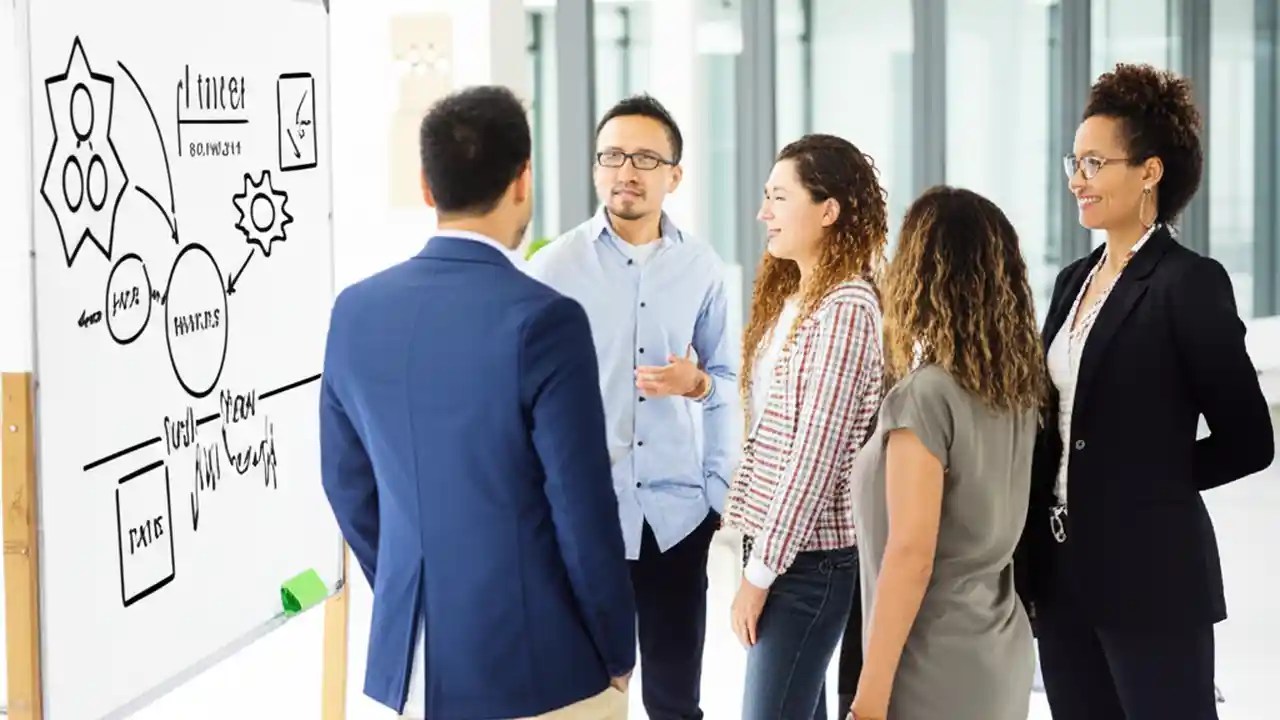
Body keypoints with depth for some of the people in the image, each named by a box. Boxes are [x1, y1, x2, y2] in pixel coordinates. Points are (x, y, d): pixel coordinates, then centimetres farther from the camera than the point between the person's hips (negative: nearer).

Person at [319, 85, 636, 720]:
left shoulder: (356, 311, 0)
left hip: (409, 657, 5)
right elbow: (581, 510, -15)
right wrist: (617, 650, -2)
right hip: (535, 664, -5)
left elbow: (347, 481, 10)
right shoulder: (542, 320, -18)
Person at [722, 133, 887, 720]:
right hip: (773, 536, 9)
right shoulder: (788, 296, 11)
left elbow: (817, 453, -19)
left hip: (810, 553, -9)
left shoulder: (846, 309, -16)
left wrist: (760, 571, -17)